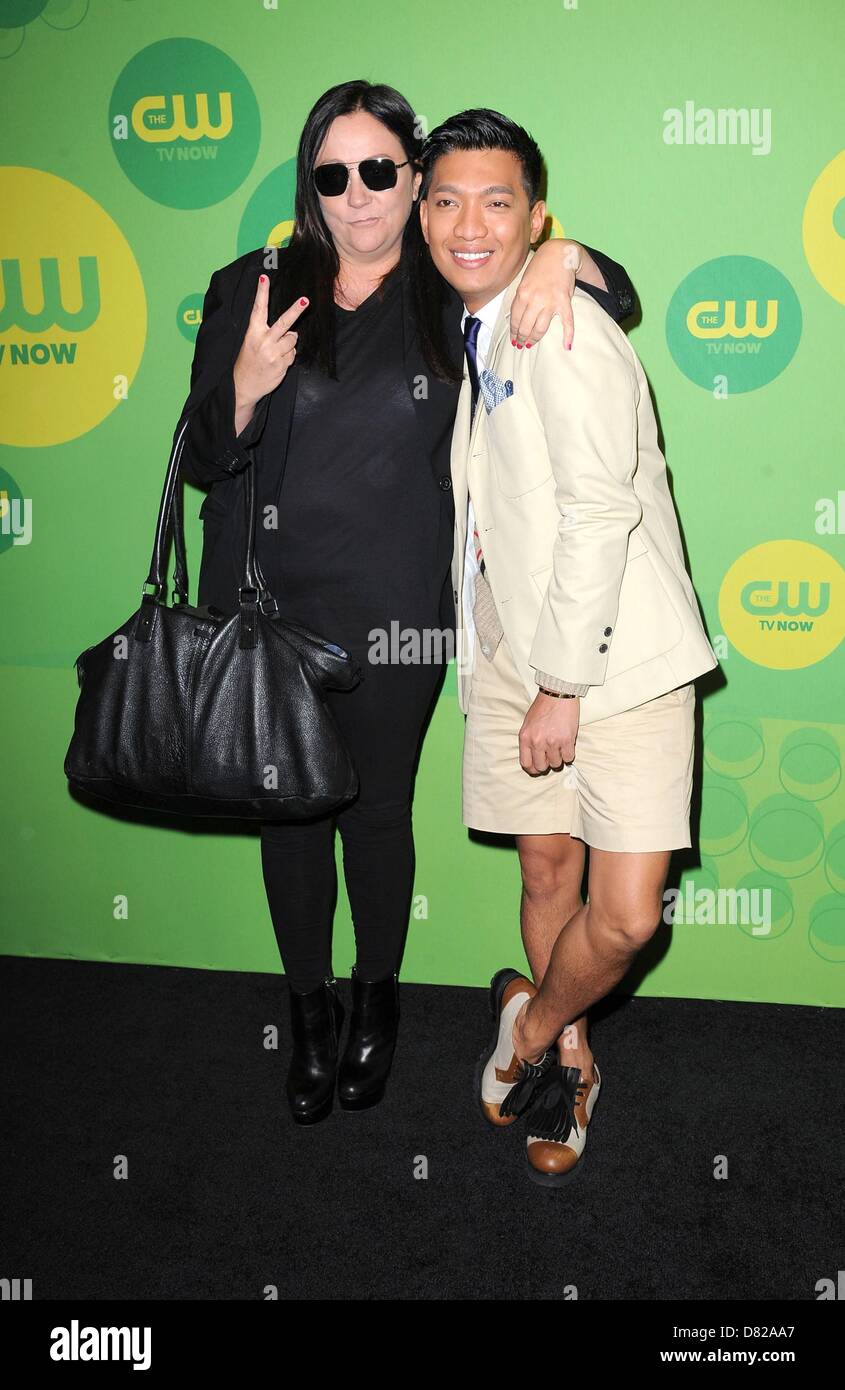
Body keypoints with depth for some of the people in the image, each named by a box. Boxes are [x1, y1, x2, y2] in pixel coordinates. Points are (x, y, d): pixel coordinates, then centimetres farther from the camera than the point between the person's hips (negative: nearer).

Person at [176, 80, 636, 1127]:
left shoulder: (454, 298, 3)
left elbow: (616, 293, 11)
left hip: (395, 614, -1)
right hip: (268, 608, 1)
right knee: (289, 813, 11)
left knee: (377, 812, 11)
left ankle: (376, 999, 37)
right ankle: (309, 1007, 34)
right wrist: (246, 384, -17)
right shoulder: (250, 291, 5)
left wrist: (562, 257, -12)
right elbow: (202, 459, 4)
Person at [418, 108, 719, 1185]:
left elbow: (600, 511, -19)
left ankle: (529, 1026, 20)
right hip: (515, 652, 7)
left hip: (613, 655, -6)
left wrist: (563, 684, -16)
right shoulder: (472, 334, 14)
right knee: (547, 871, 12)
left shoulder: (559, 320, -13)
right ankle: (564, 1060, 33)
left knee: (626, 916, -9)